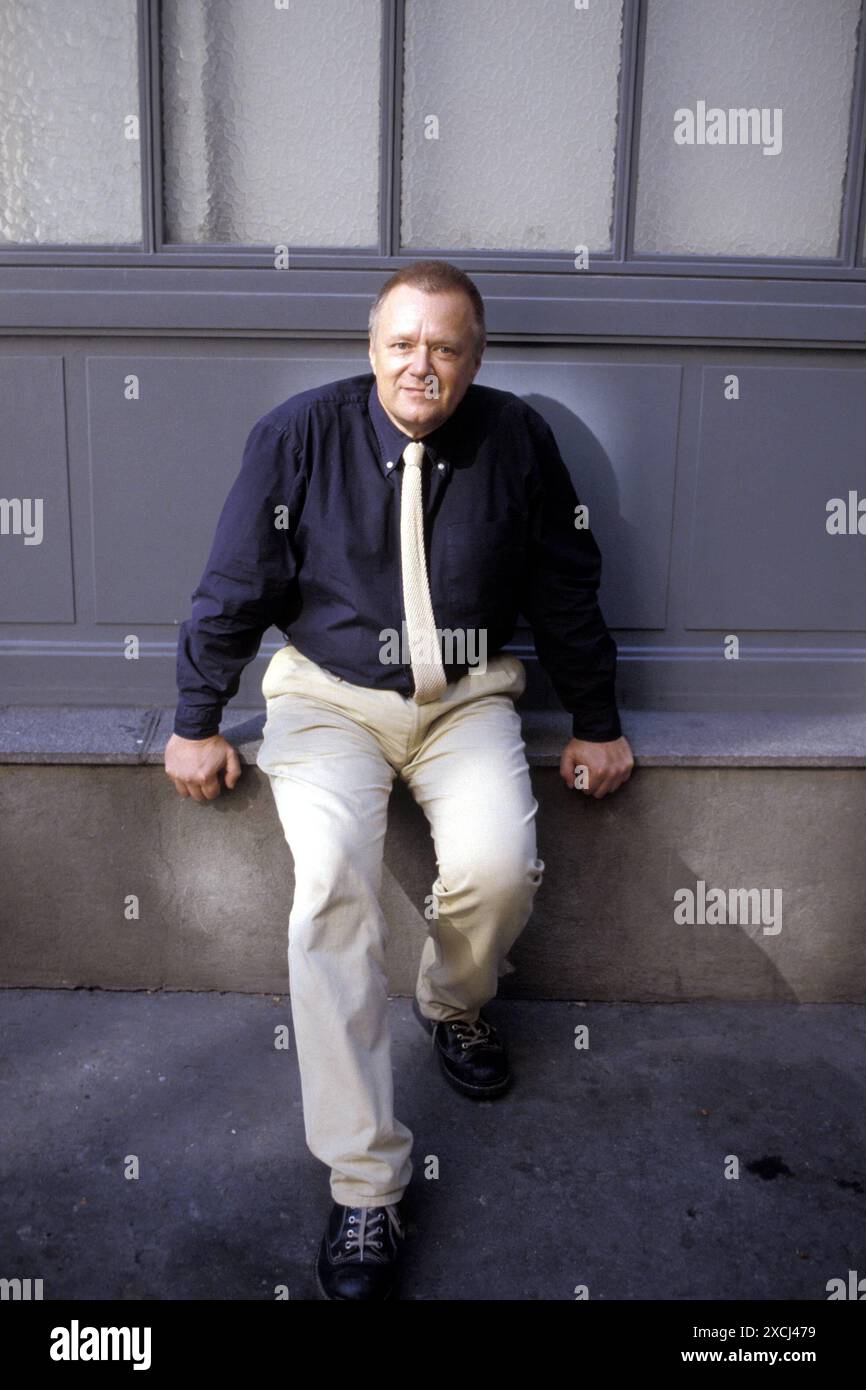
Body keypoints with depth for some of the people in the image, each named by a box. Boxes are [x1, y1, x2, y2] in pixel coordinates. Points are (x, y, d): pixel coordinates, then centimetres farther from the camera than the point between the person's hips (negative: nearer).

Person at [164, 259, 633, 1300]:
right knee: (332, 883, -26)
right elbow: (234, 586, 1)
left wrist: (597, 725, 10)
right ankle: (365, 1182, -13)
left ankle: (452, 1006, 14)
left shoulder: (518, 442, -1)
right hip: (330, 696, -1)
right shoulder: (299, 433, -5)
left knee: (501, 869, -25)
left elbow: (566, 591, 7)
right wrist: (196, 723, 2)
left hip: (467, 697, 1)